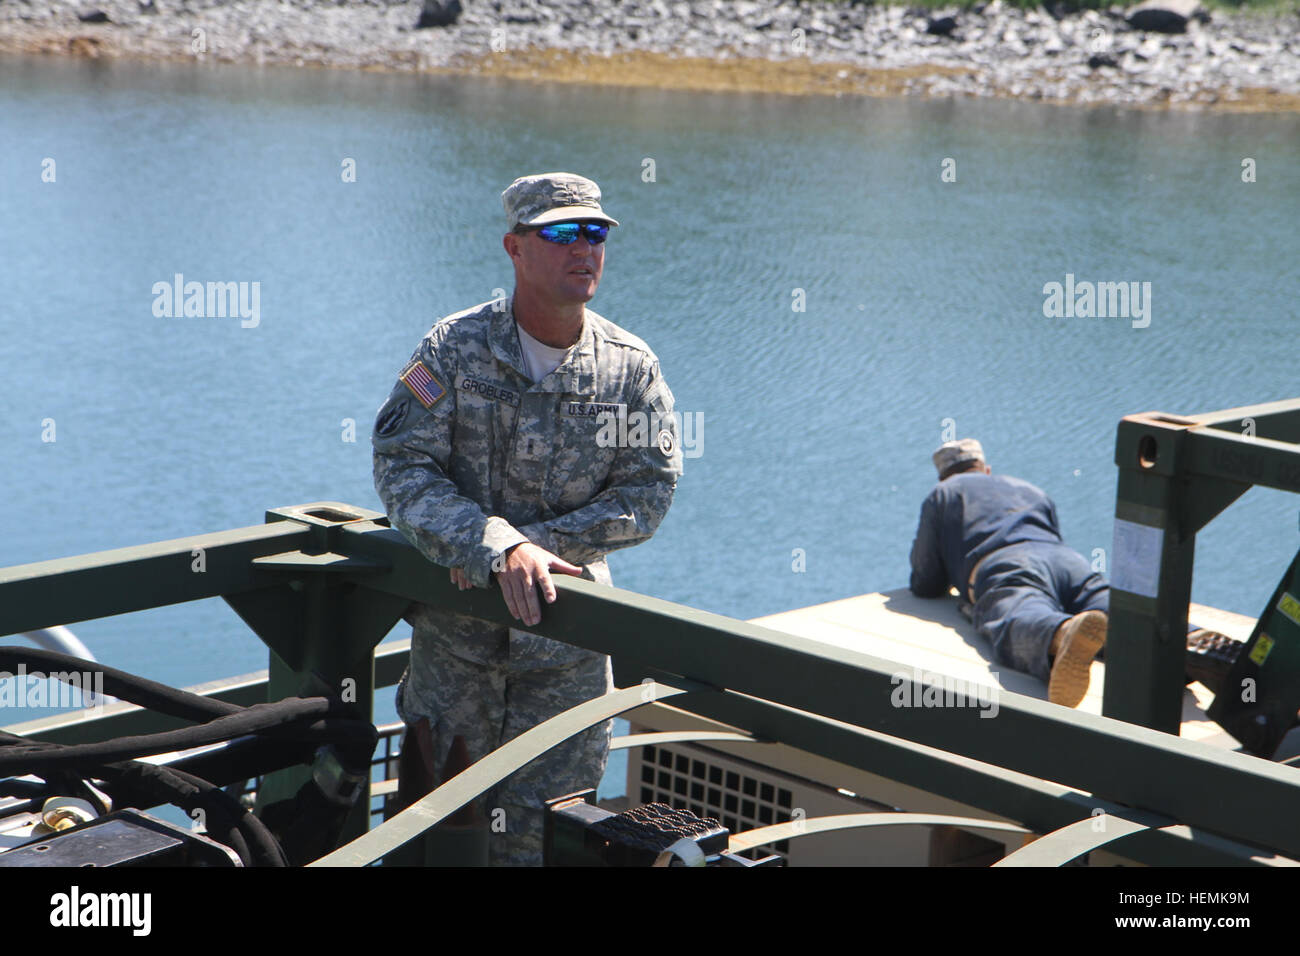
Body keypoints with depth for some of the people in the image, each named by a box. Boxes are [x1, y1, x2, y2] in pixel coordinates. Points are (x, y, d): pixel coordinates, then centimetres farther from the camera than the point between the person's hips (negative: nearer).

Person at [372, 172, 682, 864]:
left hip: (567, 636, 1)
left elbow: (647, 493, -5)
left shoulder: (632, 367, -2)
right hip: (455, 631, 0)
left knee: (541, 831, 3)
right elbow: (401, 470, -15)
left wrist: (538, 545, -19)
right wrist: (500, 547, -29)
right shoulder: (456, 349, -8)